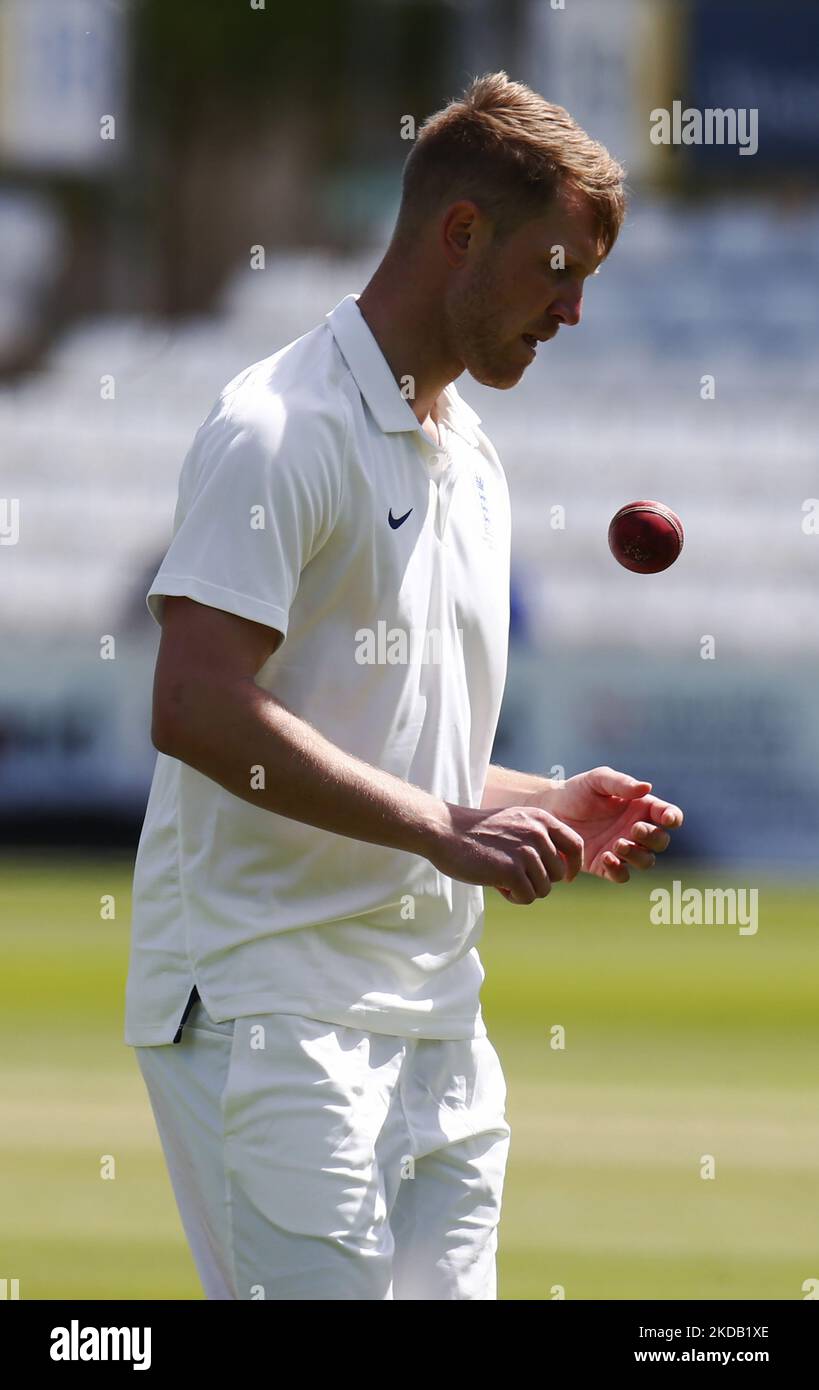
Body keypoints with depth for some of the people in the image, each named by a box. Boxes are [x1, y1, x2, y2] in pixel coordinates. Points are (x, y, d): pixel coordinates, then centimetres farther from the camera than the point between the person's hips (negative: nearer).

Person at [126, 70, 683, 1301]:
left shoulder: (473, 460, 20)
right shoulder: (280, 430, -9)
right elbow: (197, 711, -20)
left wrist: (544, 807, 9)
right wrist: (445, 826, -20)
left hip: (435, 1015, 9)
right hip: (266, 1004, -9)